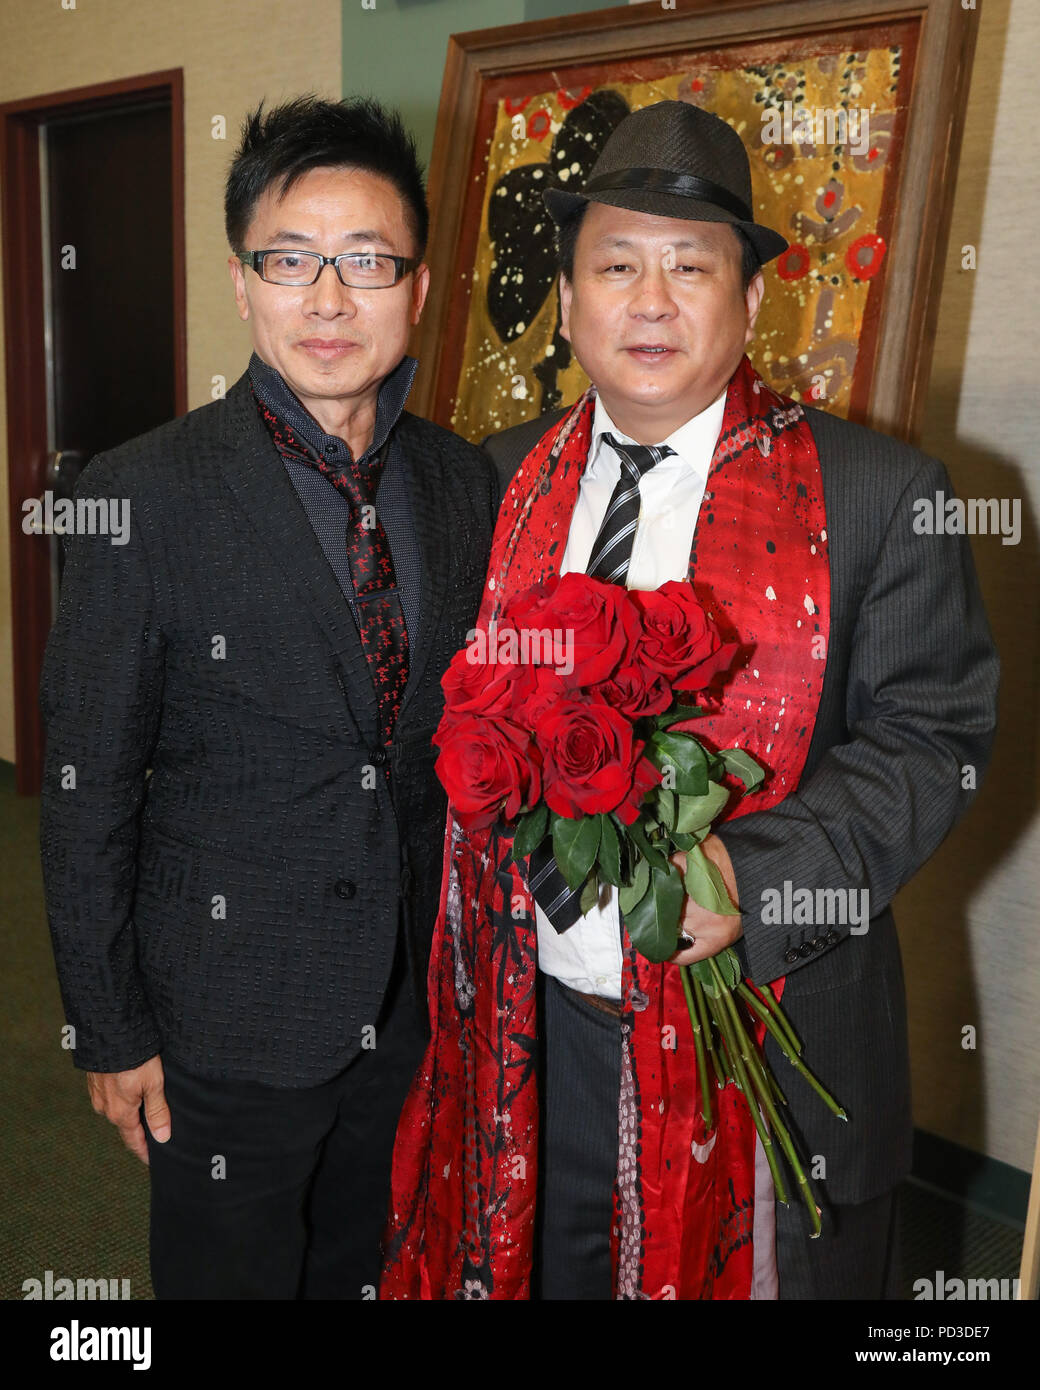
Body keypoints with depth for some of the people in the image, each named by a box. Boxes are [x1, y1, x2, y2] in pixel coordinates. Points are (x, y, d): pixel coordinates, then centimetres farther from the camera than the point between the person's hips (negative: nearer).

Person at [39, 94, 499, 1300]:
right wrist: (110, 1029, -7)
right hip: (231, 1022, -4)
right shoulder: (143, 497, -15)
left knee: (369, 1271, 24)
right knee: (231, 1277, 17)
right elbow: (87, 790, -10)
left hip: (422, 1007, 4)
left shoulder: (467, 484, -1)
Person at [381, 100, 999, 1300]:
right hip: (528, 1034, 4)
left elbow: (931, 737, -9)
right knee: (540, 1264, 21)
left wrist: (753, 874, -24)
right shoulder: (504, 480, 4)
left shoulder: (880, 496, -8)